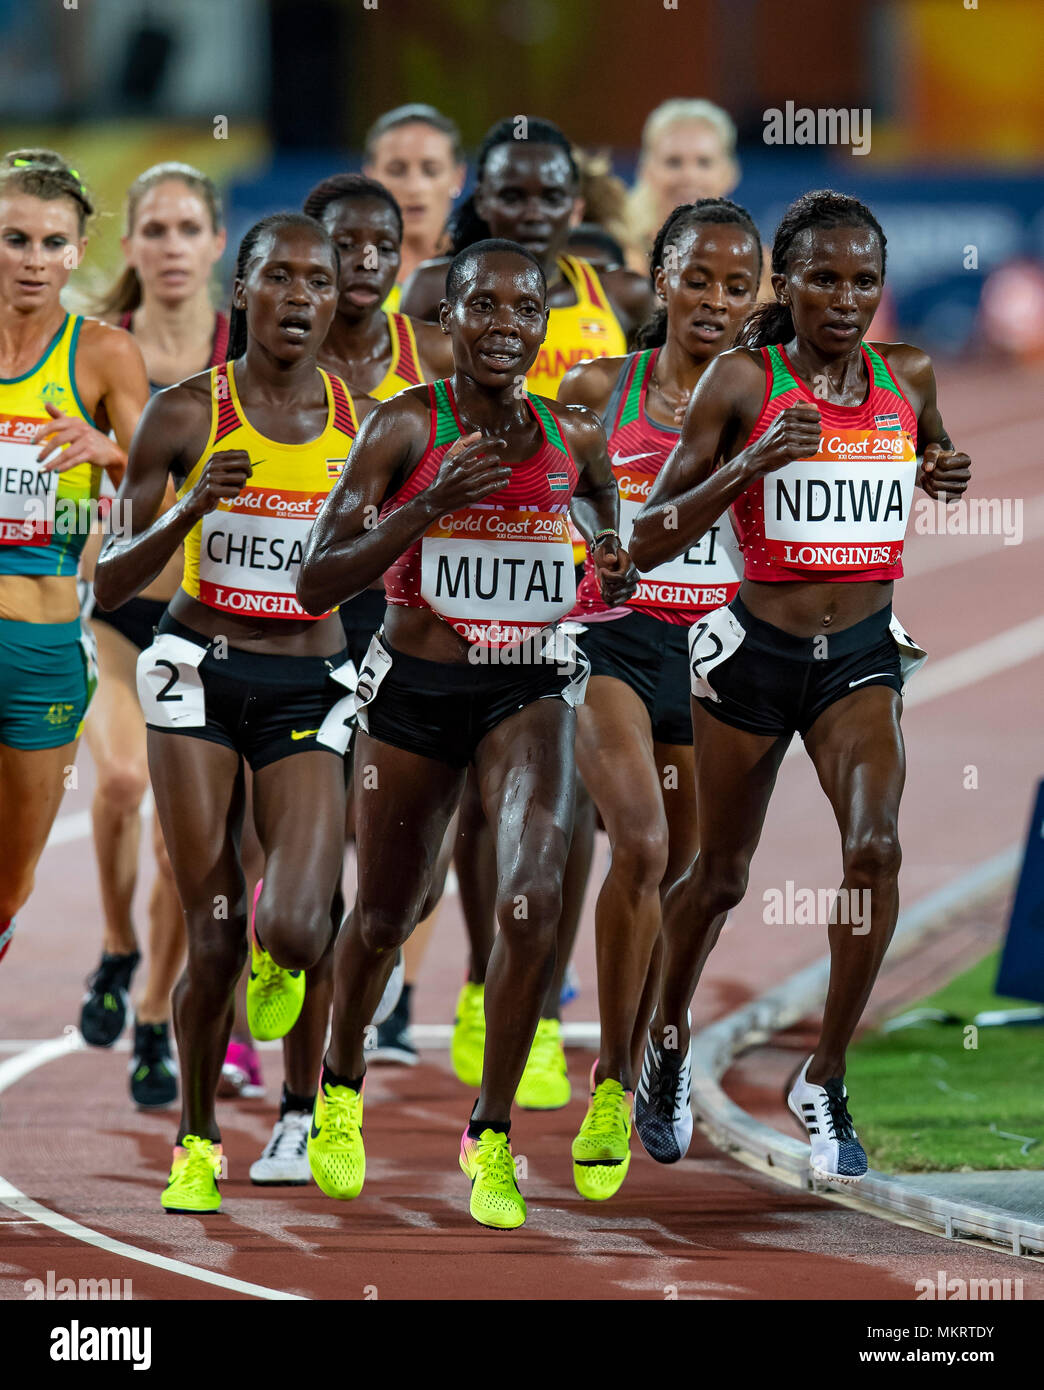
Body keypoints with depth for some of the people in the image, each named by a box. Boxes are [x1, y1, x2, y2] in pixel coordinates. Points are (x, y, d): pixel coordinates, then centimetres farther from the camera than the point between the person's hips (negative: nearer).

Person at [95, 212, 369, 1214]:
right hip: (200, 676, -1)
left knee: (294, 933, -17)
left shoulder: (364, 424, 3)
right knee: (213, 936, -4)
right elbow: (109, 583, -2)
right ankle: (196, 1140, 19)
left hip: (308, 690, 1)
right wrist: (189, 511, -19)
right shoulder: (187, 414, -3)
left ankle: (278, 956, 23)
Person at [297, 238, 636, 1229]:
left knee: (534, 902, -21)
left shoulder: (576, 440, -1)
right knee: (383, 919, 15)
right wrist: (431, 506, -27)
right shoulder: (404, 427, -11)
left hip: (529, 689, 1)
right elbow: (316, 583, -16)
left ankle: (491, 1136, -6)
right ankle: (339, 1087, 46)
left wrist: (617, 577, -8)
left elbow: (611, 556, 16)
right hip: (413, 690, -1)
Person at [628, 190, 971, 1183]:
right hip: (756, 650, -2)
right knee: (721, 875, 12)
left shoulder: (907, 379, 3)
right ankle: (666, 1044, 41)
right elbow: (648, 542, -10)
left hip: (863, 652, 2)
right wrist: (751, 463, -24)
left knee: (875, 848, -20)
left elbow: (934, 461, 26)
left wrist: (947, 481, 1)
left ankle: (823, 1082, -7)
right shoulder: (741, 382, -9)